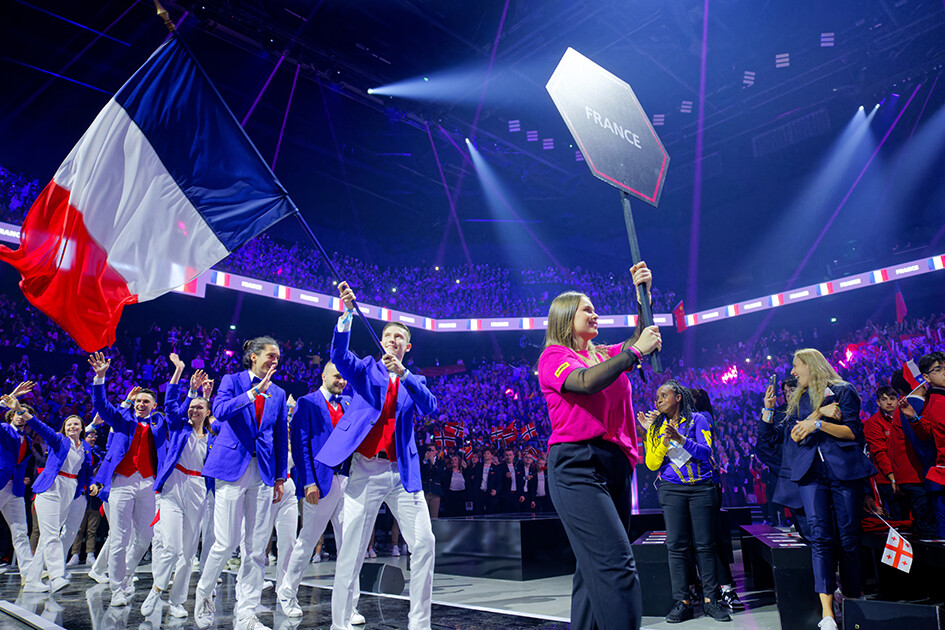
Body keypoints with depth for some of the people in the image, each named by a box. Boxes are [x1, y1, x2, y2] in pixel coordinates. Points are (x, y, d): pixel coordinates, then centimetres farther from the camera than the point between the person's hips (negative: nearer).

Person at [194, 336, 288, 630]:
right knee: (226, 542, -4)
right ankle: (204, 592, 25)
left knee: (257, 548, 3)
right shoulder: (232, 381, 4)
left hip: (263, 472, 4)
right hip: (232, 467, -4)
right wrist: (255, 392, -24)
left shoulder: (278, 393, 13)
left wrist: (280, 477, 11)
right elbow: (220, 410, -16)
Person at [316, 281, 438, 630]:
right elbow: (339, 354, -9)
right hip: (365, 469, -2)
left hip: (402, 471, 3)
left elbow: (430, 407, -3)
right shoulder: (365, 368, 11)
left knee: (424, 542, -4)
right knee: (351, 549, -2)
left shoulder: (414, 381, 17)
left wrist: (403, 374, -15)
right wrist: (347, 311, -22)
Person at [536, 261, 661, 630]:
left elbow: (647, 340, 17)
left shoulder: (603, 355, 21)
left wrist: (643, 293, 8)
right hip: (577, 465, -8)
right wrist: (635, 351, -14)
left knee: (595, 567, 11)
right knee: (616, 565, -17)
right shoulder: (553, 356, -1)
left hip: (615, 465, 8)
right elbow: (586, 382, -19)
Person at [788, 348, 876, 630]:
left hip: (844, 468, -2)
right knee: (819, 534, -10)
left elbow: (853, 431, -4)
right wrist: (819, 412, -5)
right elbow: (795, 435, 7)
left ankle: (854, 598, 14)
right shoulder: (799, 399, 18)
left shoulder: (843, 390, 4)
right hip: (812, 471, 3)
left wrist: (819, 424, -16)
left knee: (848, 535, -1)